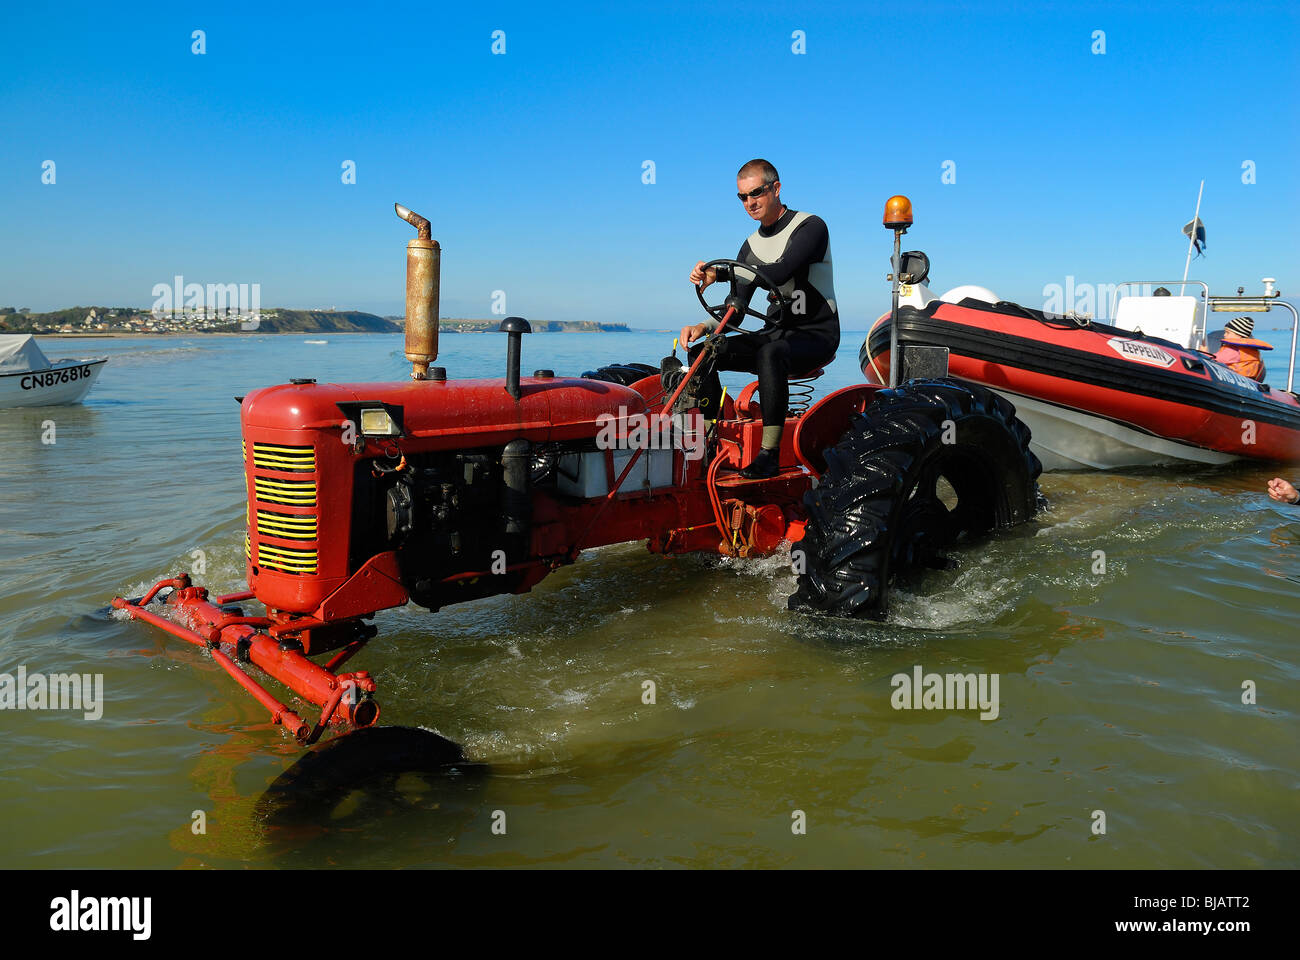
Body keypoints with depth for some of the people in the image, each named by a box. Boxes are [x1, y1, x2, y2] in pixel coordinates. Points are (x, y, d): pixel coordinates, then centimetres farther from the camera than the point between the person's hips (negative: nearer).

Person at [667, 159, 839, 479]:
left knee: (771, 353, -39)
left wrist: (720, 272, -30)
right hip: (774, 334, 7)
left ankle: (770, 454, -37)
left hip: (817, 334, -7)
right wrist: (703, 327, -11)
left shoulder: (811, 226, -7)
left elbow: (779, 273, -27)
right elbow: (735, 313, 9)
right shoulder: (752, 246, 13)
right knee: (702, 353, -12)